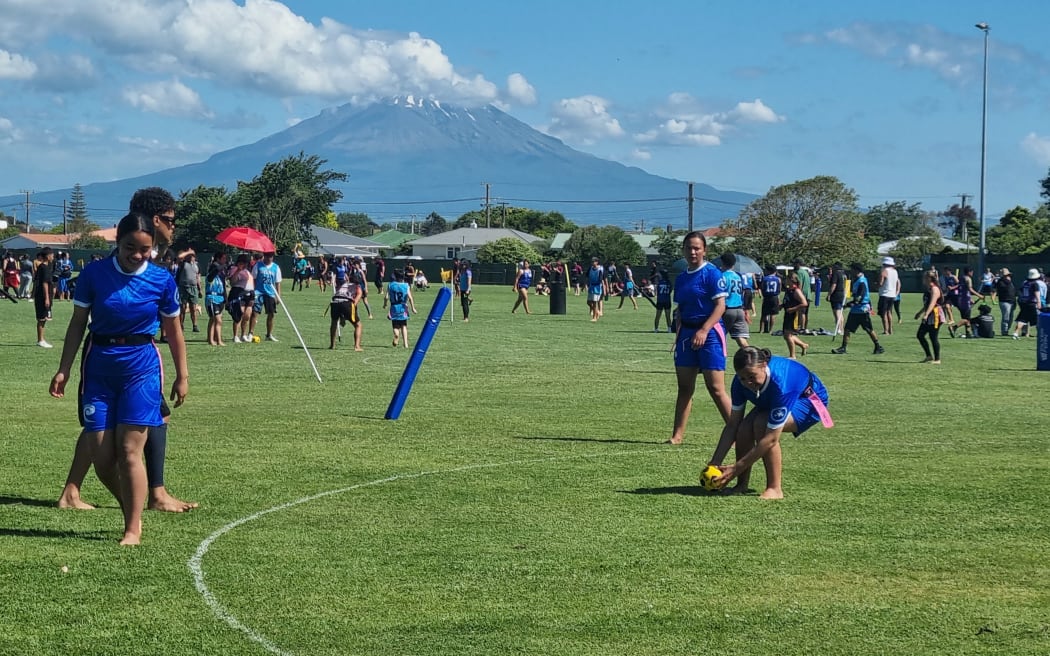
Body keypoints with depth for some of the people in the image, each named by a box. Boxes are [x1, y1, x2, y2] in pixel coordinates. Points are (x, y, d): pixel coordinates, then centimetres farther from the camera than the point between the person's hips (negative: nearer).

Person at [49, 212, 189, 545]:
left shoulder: (162, 280, -5)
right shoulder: (94, 274, -6)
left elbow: (174, 330, 6)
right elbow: (78, 323, 3)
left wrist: (182, 376, 8)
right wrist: (64, 369, 1)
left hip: (141, 366, -1)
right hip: (99, 367, 2)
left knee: (129, 450, -10)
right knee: (102, 457, -1)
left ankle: (133, 529, 0)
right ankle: (133, 513, 22)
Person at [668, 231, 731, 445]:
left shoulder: (711, 273, -8)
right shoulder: (681, 278, 14)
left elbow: (720, 306, -13)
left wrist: (703, 331, -21)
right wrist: (678, 335, 11)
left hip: (709, 332, -7)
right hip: (686, 334, 7)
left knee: (715, 388, -10)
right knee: (684, 387, 7)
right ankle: (677, 435, 10)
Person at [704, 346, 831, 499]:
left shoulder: (780, 383, -42)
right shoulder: (741, 381, -24)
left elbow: (771, 438, -40)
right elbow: (732, 425, -15)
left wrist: (737, 468, -38)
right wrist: (715, 462, -22)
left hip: (810, 400, -6)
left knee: (762, 424, -31)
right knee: (744, 428, -20)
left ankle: (775, 488, -22)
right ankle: (742, 485, 0)